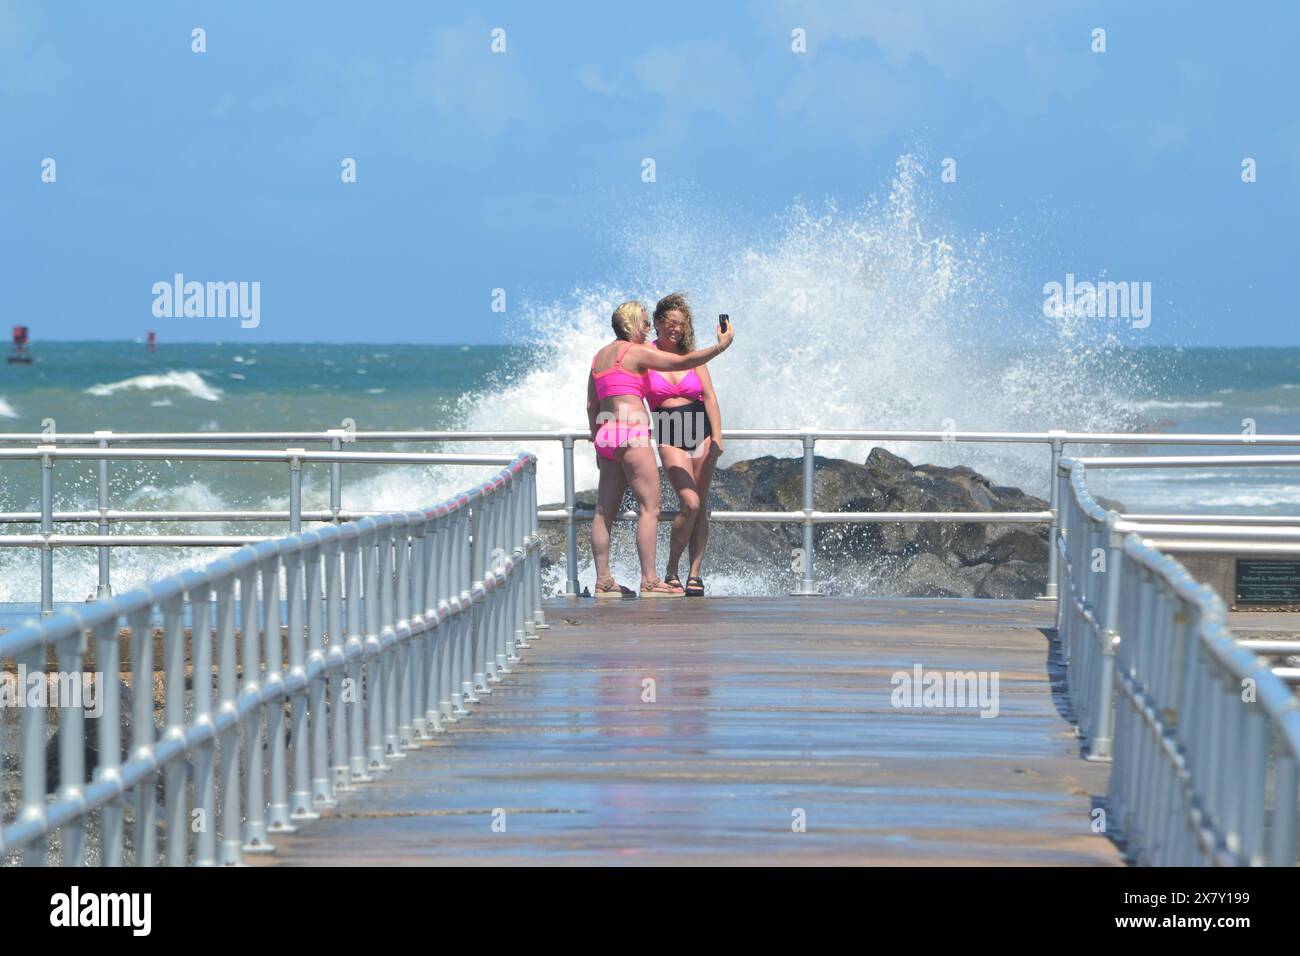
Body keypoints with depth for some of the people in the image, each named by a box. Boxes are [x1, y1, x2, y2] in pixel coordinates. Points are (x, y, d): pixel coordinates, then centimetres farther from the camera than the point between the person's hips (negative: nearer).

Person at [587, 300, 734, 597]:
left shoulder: (600, 356, 18)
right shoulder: (636, 352, -5)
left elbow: (592, 405, 20)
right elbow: (682, 362, -6)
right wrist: (719, 348, 3)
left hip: (606, 435, 9)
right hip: (632, 434, -9)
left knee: (605, 511, 7)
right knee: (650, 508, -8)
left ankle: (603, 581, 5)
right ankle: (649, 580, -14)